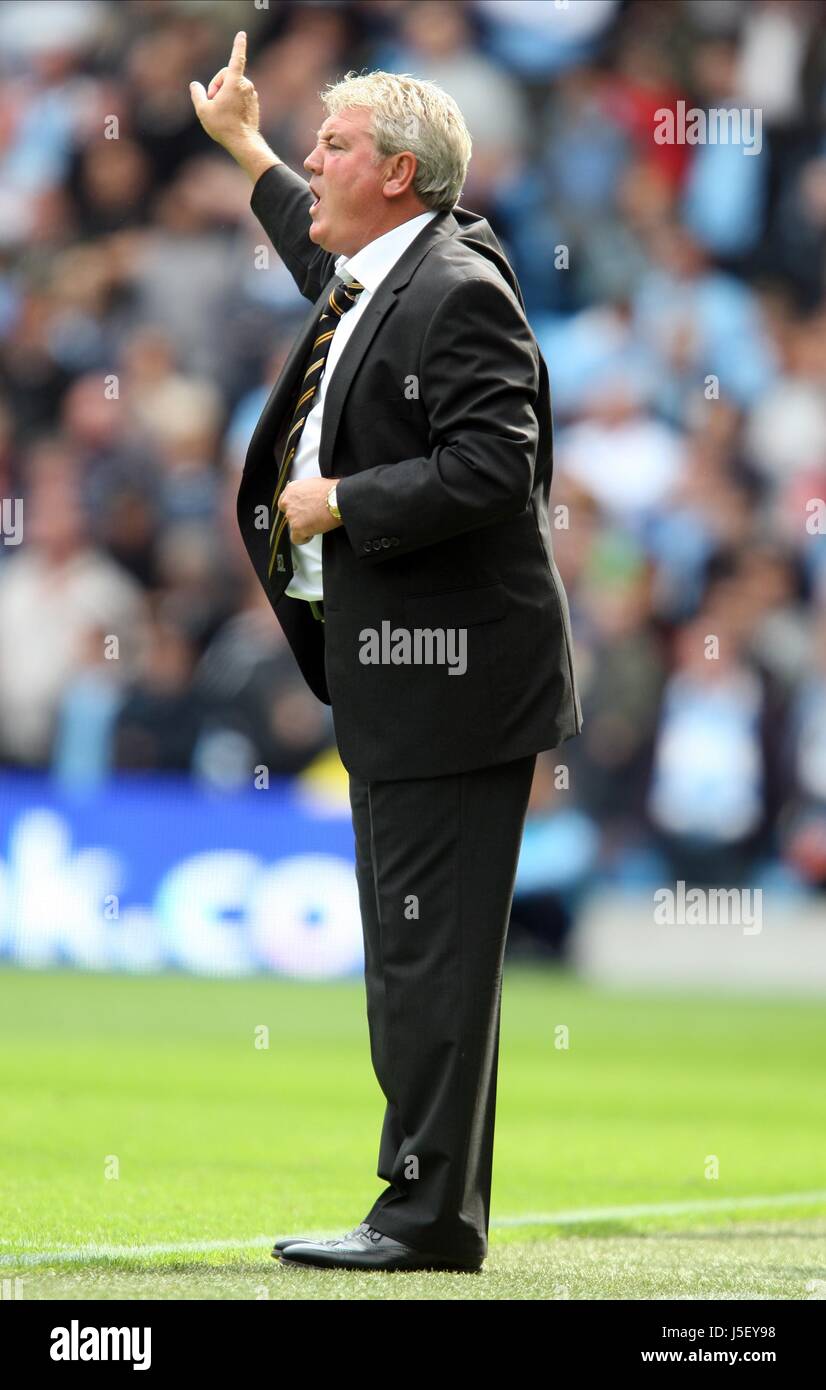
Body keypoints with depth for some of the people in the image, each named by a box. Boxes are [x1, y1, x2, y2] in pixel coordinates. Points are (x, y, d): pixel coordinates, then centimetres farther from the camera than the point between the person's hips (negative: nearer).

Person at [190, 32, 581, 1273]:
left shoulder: (460, 292, -16)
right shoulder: (374, 278, 14)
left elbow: (496, 466, -24)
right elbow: (329, 258, 40)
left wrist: (340, 505, -17)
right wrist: (243, 145, 47)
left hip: (450, 669, -11)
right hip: (391, 670, 11)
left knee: (433, 950, -8)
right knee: (413, 951, 13)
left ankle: (430, 1216, -6)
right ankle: (434, 1208, 18)